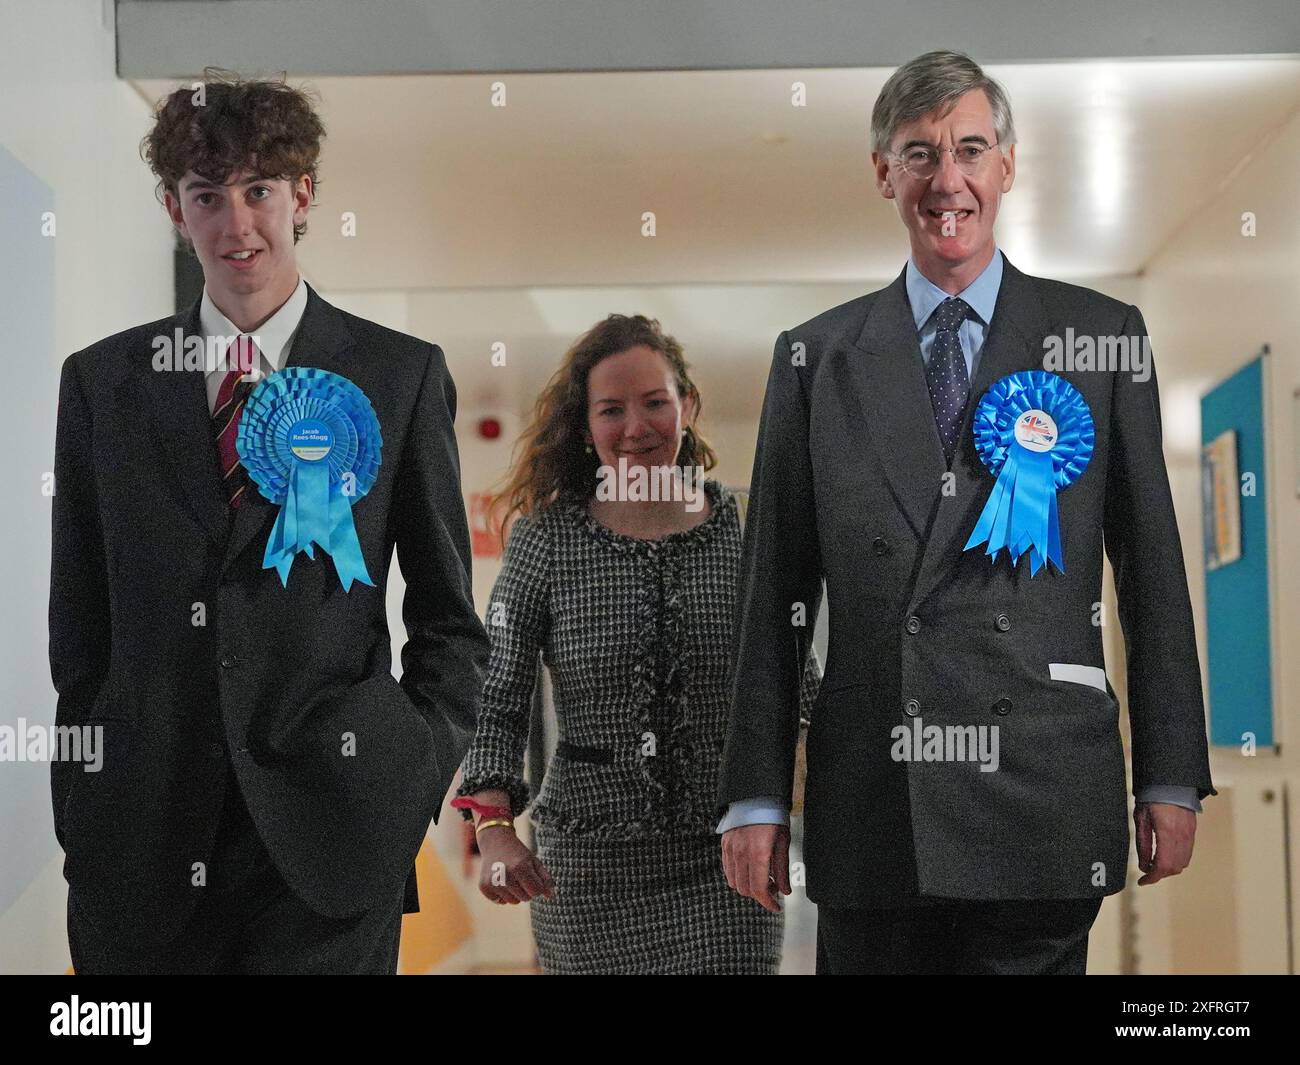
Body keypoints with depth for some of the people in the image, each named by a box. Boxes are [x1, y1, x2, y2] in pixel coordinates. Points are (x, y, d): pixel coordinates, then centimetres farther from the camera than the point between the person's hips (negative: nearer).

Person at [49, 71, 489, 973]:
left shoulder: (401, 374, 2)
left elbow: (448, 619, 6)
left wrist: (414, 785, -3)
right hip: (138, 848, 2)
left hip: (327, 840, -2)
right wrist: (76, 813, 7)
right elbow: (79, 626, 11)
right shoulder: (101, 381, 8)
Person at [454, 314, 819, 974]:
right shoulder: (545, 538, -2)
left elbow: (804, 690, 10)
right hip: (589, 868, 0)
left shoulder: (745, 530, 1)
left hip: (726, 868, 0)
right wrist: (493, 827, -16)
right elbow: (496, 702, -3)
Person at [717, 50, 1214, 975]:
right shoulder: (816, 358, 9)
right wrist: (756, 795, 4)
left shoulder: (1101, 338, 6)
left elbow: (1153, 567, 6)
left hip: (1042, 796, -1)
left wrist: (1172, 778, 3)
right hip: (868, 815, 1)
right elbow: (773, 591, 7)